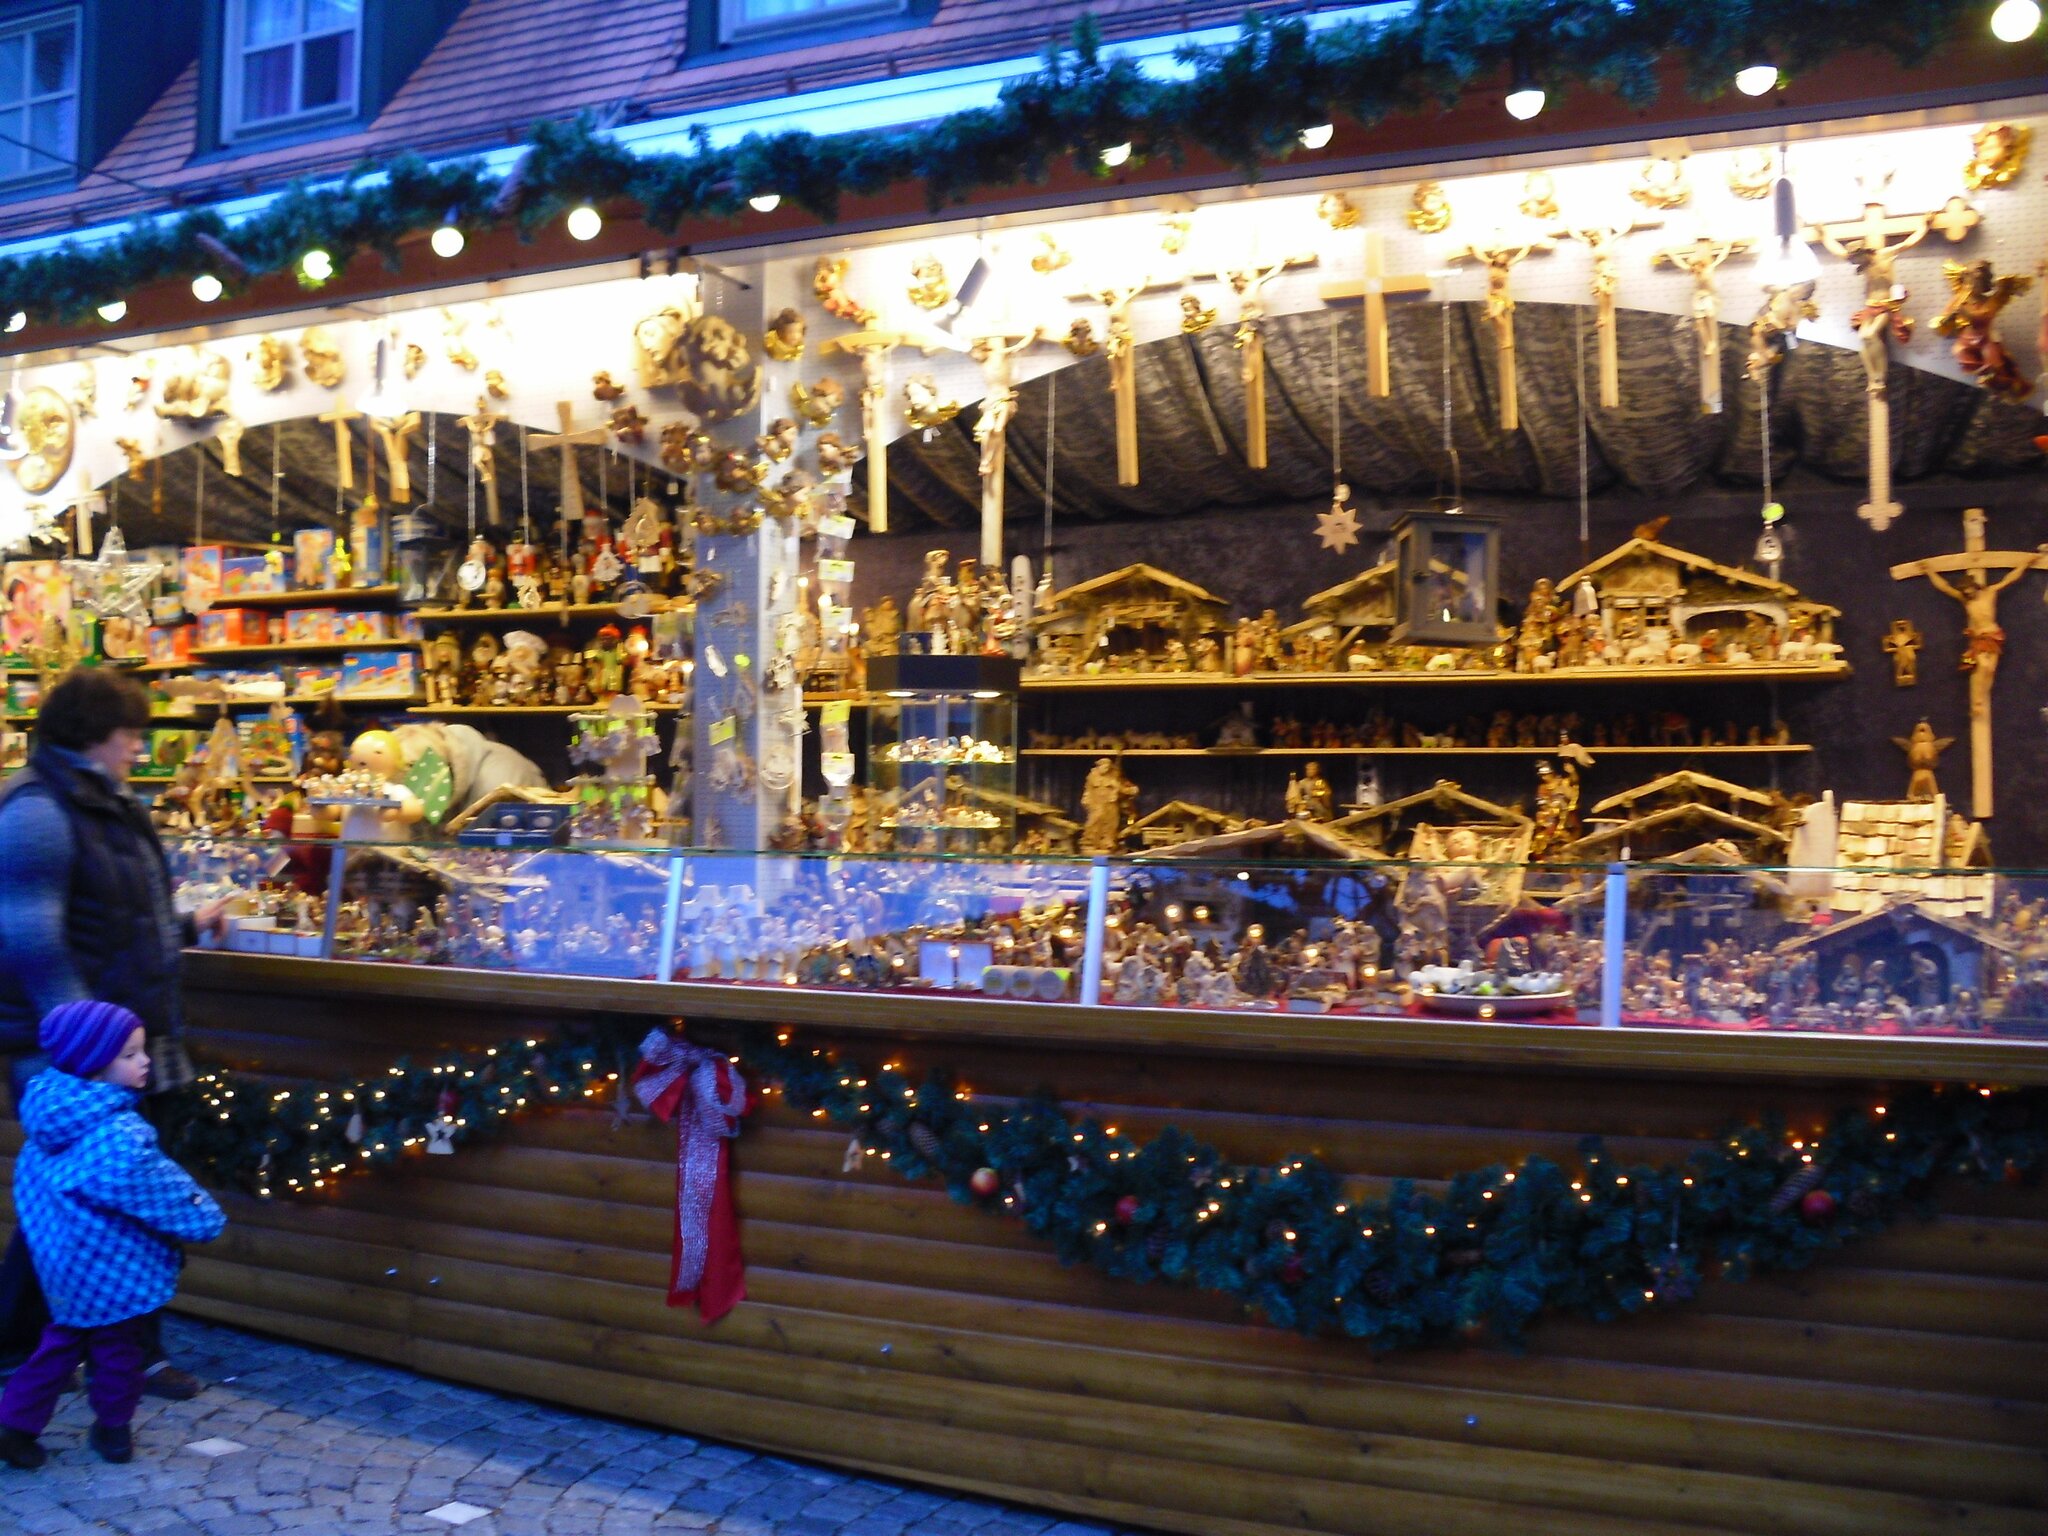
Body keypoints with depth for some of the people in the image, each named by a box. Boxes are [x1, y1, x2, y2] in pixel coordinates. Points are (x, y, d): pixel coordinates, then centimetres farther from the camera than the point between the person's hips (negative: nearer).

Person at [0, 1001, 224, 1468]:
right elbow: (158, 1189, -24)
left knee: (65, 1336, 24)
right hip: (114, 1266, -7)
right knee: (121, 1346, 14)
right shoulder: (119, 1138, -32)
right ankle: (112, 1430, 30)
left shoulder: (54, 1103, -6)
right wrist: (205, 1217, -7)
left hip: (62, 1255, 7)